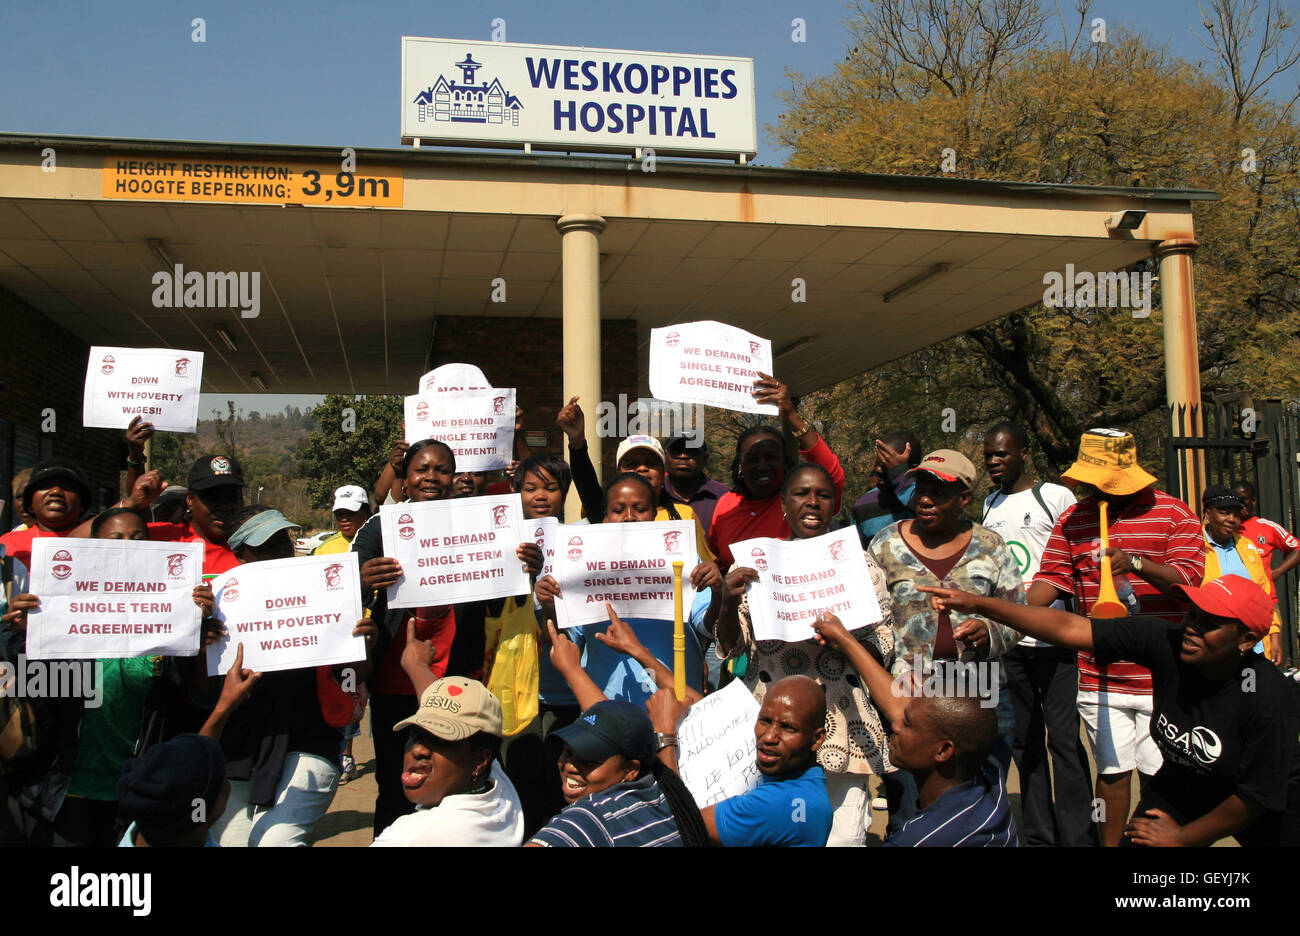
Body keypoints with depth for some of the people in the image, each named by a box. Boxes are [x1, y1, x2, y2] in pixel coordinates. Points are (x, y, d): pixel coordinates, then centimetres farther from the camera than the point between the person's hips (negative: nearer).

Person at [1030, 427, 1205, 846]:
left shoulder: (1172, 513, -1)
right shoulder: (1073, 520, 7)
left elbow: (1189, 579, -10)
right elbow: (1051, 580, 3)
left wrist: (1138, 564, -27)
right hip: (1099, 677, 2)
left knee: (1159, 775, 3)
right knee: (1112, 772, 9)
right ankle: (1109, 845, 22)